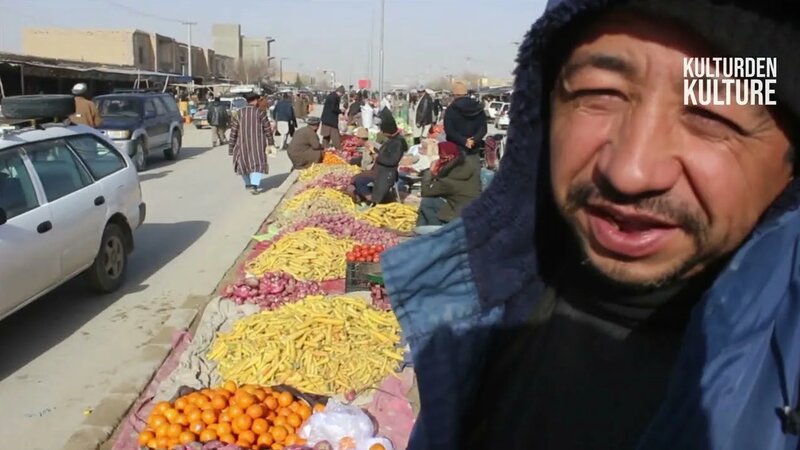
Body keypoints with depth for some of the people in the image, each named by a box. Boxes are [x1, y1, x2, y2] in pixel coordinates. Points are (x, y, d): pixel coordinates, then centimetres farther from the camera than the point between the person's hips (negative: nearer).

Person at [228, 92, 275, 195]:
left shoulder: (240, 112, 3)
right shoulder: (261, 112, -4)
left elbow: (234, 130, 2)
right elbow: (267, 129, -4)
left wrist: (231, 146, 6)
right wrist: (270, 143, 2)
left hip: (243, 143, 3)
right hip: (257, 143, -3)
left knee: (244, 162, 19)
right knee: (258, 163, 0)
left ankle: (248, 184, 30)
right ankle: (254, 185, -18)